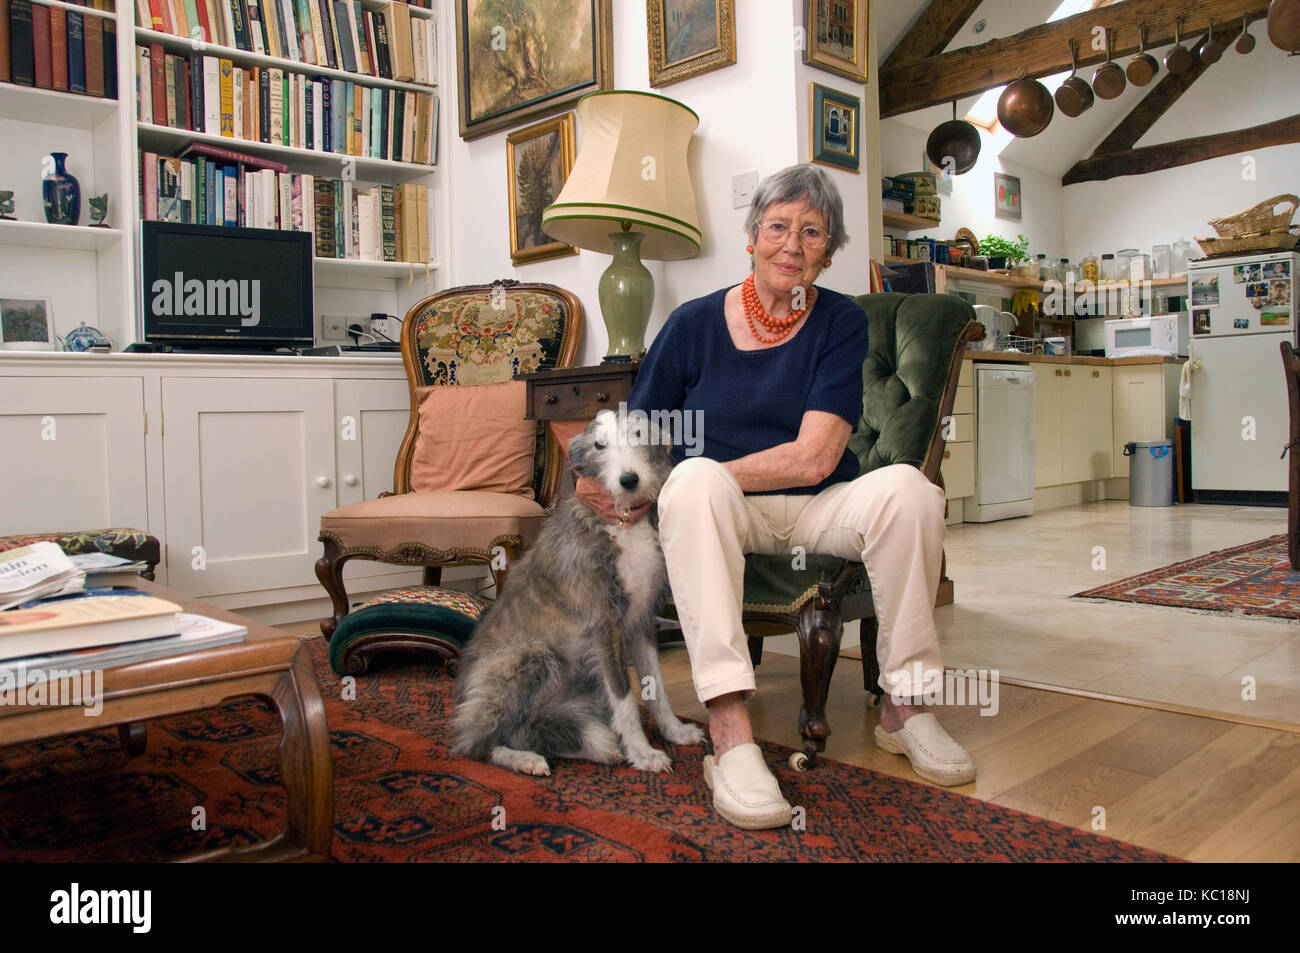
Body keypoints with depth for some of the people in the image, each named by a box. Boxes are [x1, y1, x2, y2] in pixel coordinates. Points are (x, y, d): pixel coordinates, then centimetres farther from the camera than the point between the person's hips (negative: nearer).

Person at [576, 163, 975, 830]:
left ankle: (902, 705, -12)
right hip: (725, 515, 0)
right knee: (693, 480, -34)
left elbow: (813, 458, -13)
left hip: (817, 509, 1)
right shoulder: (695, 323, 2)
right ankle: (729, 731, -39)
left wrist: (654, 490, -17)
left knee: (905, 485, -28)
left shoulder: (841, 322, -1)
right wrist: (597, 480, -19)